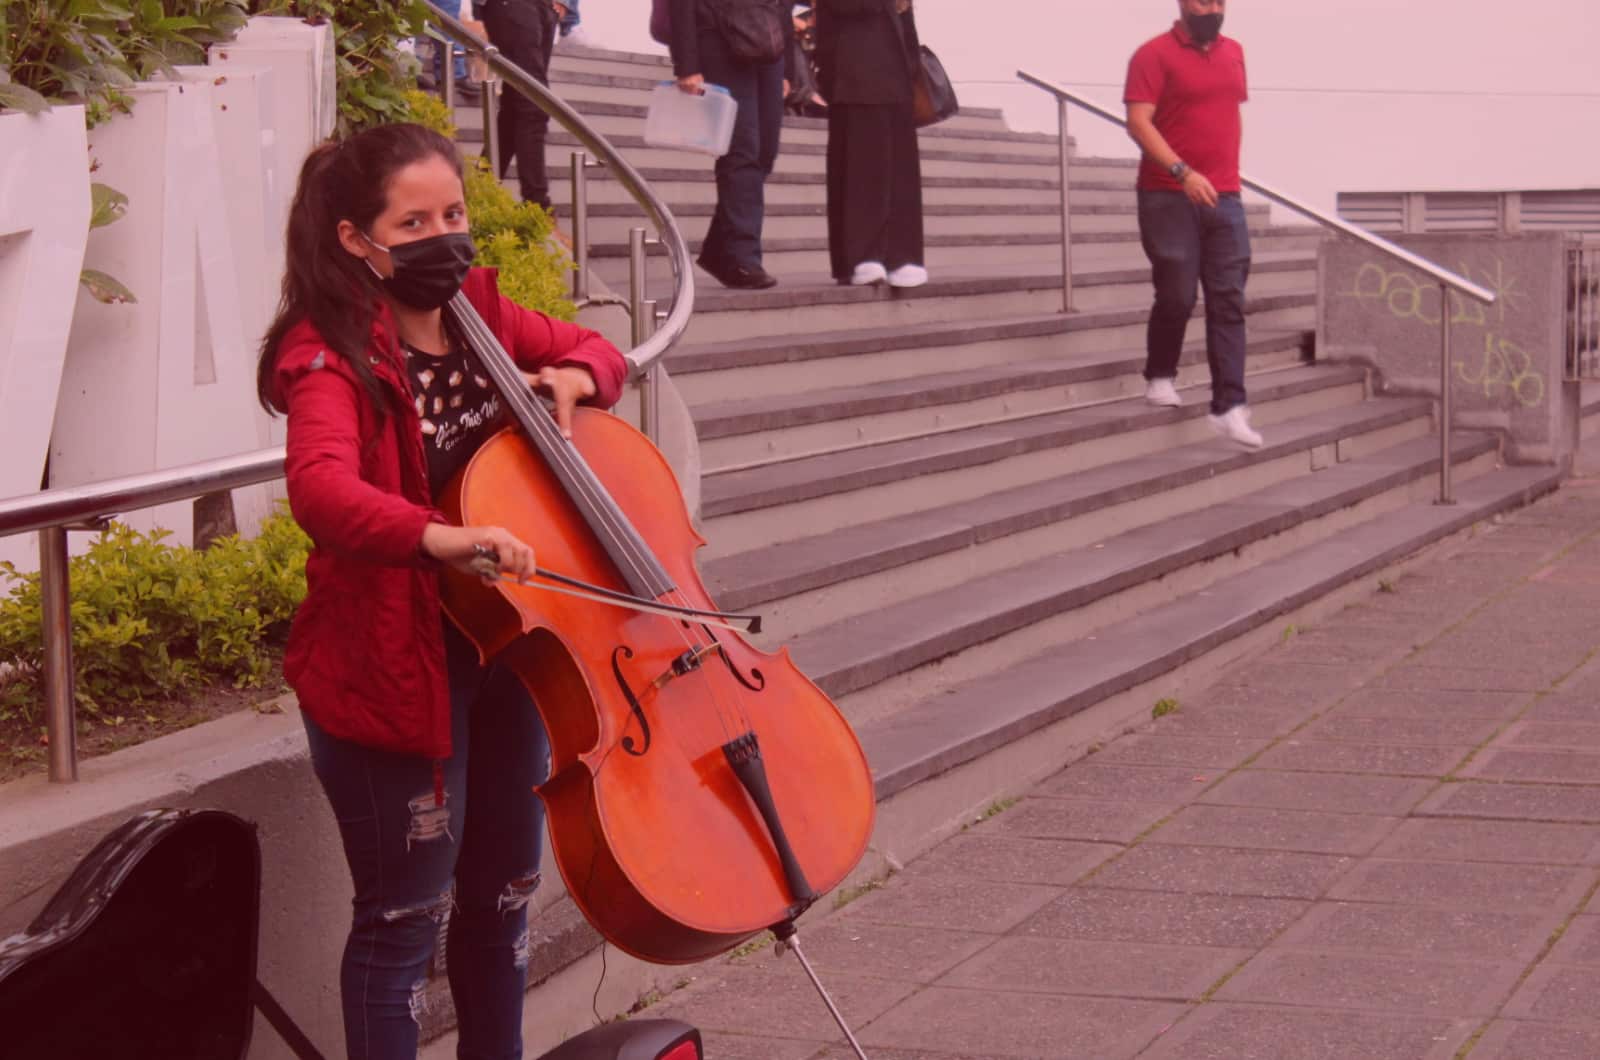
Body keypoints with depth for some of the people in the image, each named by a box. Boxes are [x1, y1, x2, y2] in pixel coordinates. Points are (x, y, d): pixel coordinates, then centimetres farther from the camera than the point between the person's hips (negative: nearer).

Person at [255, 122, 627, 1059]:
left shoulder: (480, 315, 3)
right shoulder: (332, 358, -19)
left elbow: (593, 351, 18)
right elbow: (323, 489, -37)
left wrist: (574, 375, -7)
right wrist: (439, 536, -55)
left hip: (504, 642, 7)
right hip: (393, 664, -7)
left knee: (504, 890, 20)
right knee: (409, 914, 0)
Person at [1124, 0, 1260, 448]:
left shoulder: (1233, 52, 12)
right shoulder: (1155, 54, -7)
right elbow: (1138, 122, -16)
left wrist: (1228, 171, 17)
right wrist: (1181, 172, -26)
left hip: (1225, 197, 5)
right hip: (1170, 198, -5)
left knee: (1228, 302, -2)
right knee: (1177, 296, 0)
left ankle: (1228, 407, -3)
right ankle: (1160, 377, 25)